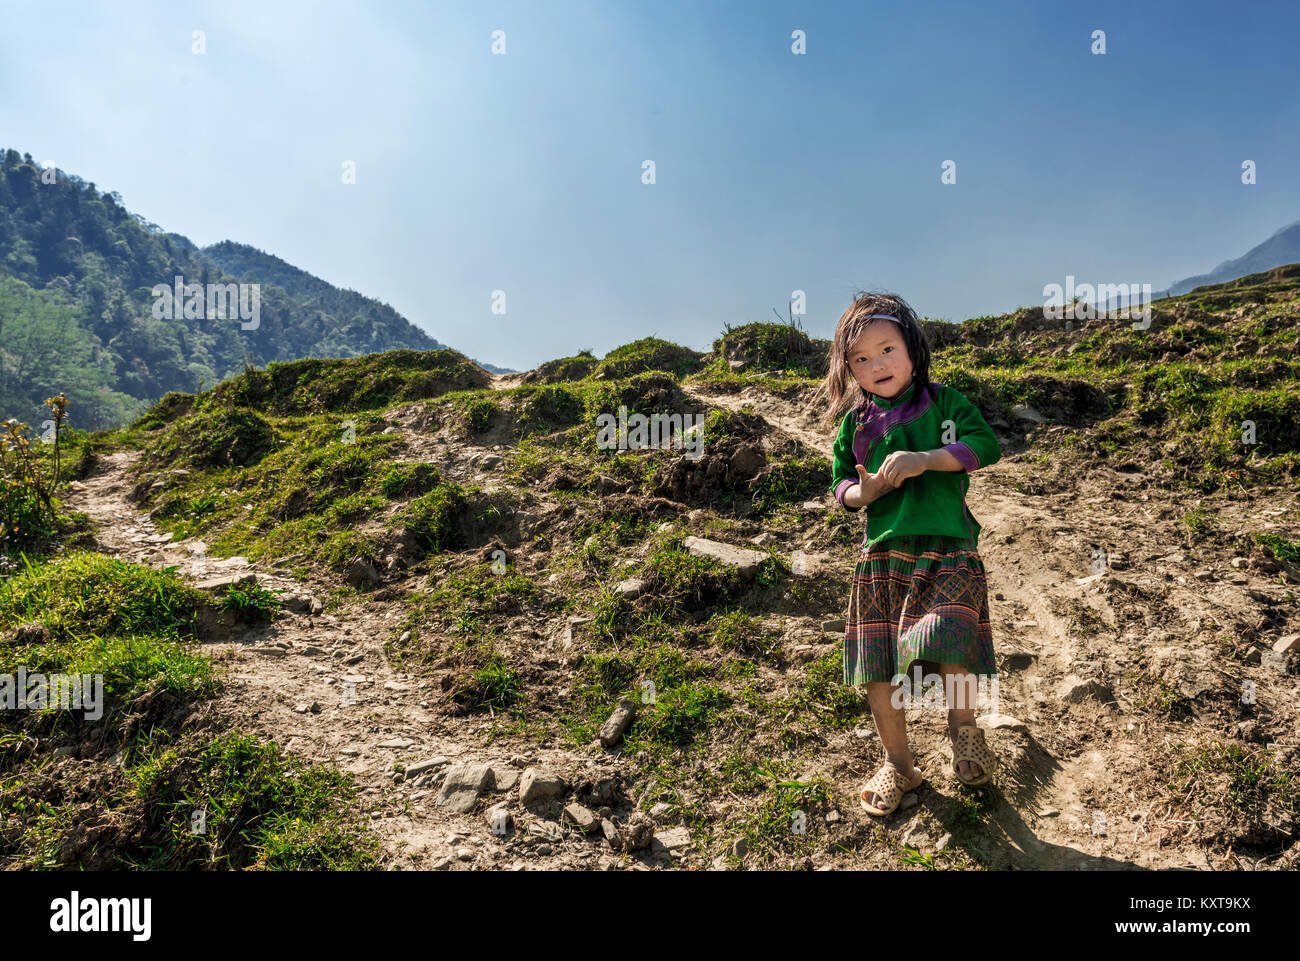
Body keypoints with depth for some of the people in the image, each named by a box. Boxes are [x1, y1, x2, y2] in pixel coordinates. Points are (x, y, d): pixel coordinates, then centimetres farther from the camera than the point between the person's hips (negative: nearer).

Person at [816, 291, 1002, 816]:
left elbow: (986, 445, -11)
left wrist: (925, 458, -22)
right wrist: (861, 493, -8)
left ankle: (963, 724, 16)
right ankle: (898, 764, 27)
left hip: (946, 552, -3)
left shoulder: (942, 401, 0)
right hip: (881, 554, 3)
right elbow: (840, 481, 15)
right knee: (876, 667, 5)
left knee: (951, 647, -19)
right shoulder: (855, 421, 8)